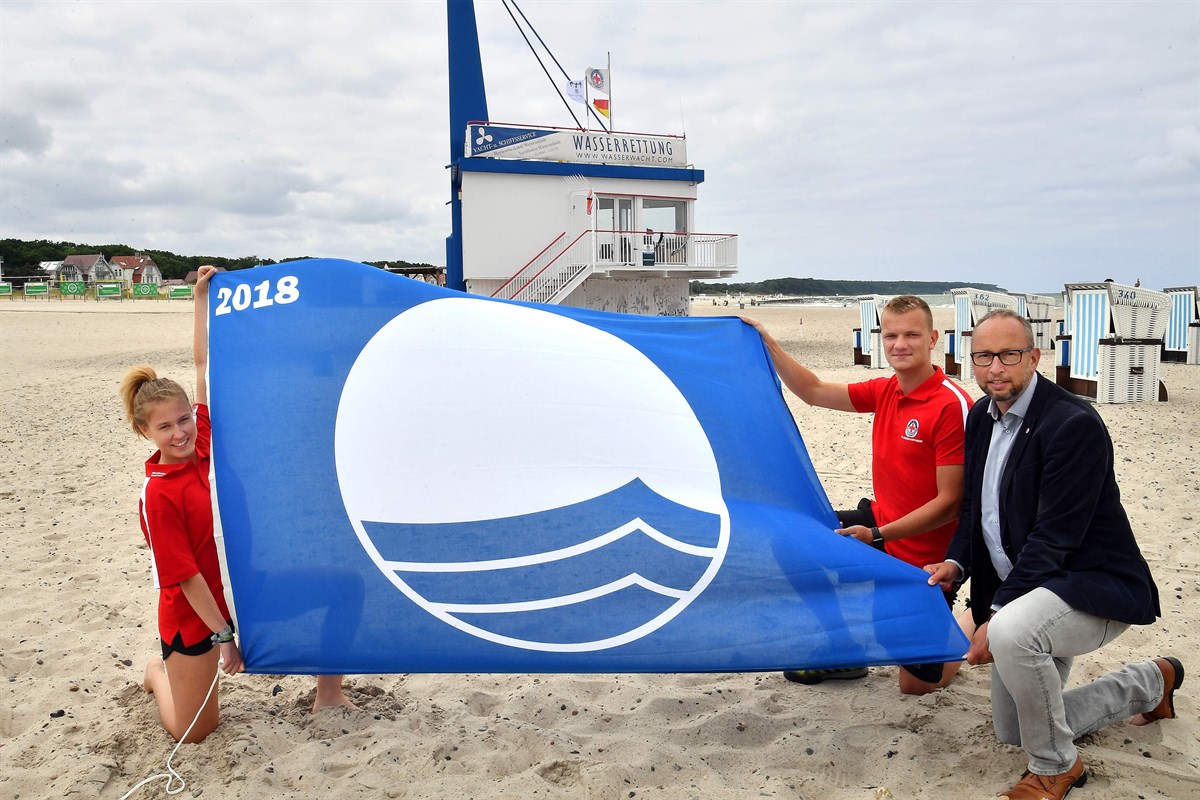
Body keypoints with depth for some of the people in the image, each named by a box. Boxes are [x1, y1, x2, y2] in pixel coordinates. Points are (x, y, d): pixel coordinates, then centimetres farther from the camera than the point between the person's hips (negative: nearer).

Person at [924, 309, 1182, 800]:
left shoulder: (1074, 423, -21)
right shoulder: (982, 416, 4)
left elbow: (1054, 537, -25)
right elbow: (974, 505, 13)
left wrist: (997, 615, -27)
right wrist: (956, 562, -6)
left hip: (1094, 587, -8)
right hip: (1025, 591, 9)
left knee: (1012, 631, -40)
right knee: (1014, 734, 17)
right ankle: (1150, 683, 40)